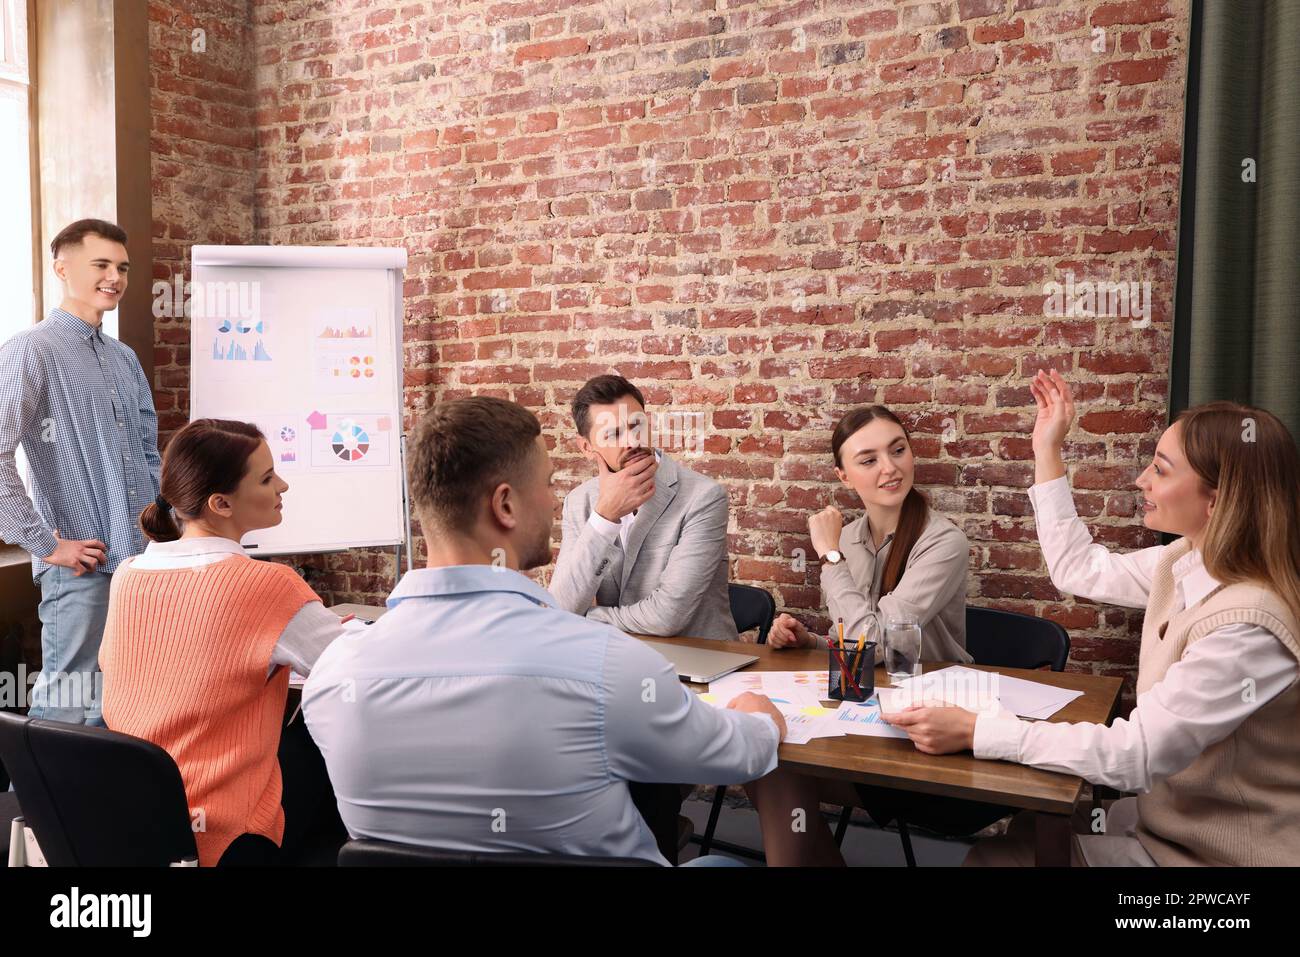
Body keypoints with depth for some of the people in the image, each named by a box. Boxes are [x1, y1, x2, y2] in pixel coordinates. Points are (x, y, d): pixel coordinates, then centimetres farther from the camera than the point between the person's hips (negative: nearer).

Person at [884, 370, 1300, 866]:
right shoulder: (1188, 560, -3)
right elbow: (1079, 569, 12)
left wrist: (973, 731, -33)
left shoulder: (1246, 628, -30)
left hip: (1215, 850, -7)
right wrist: (1047, 450, 8)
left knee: (996, 855, -3)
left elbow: (1135, 752, -31)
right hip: (1176, 812, 7)